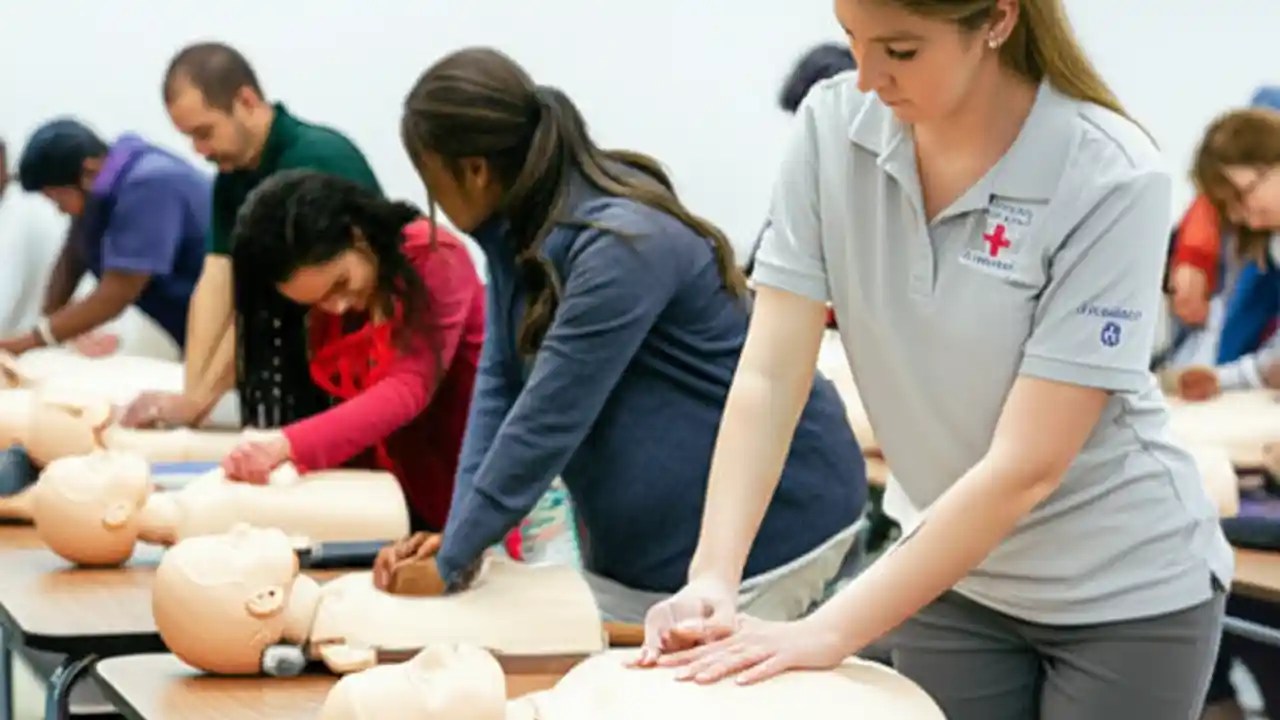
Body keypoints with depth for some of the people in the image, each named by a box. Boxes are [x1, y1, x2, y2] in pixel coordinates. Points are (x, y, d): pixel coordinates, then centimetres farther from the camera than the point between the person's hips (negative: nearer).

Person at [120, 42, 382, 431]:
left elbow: (263, 296, -21)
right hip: (290, 372, 7)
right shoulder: (232, 176, 6)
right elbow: (217, 283, -2)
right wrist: (191, 395, -13)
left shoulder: (315, 162, -20)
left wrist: (199, 400, -20)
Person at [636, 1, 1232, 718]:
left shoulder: (1110, 177, -24)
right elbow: (769, 377, -12)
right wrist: (712, 579, -25)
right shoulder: (833, 127, -12)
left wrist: (829, 632, -29)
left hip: (1121, 589, -3)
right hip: (953, 574, 3)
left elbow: (1026, 466, -26)